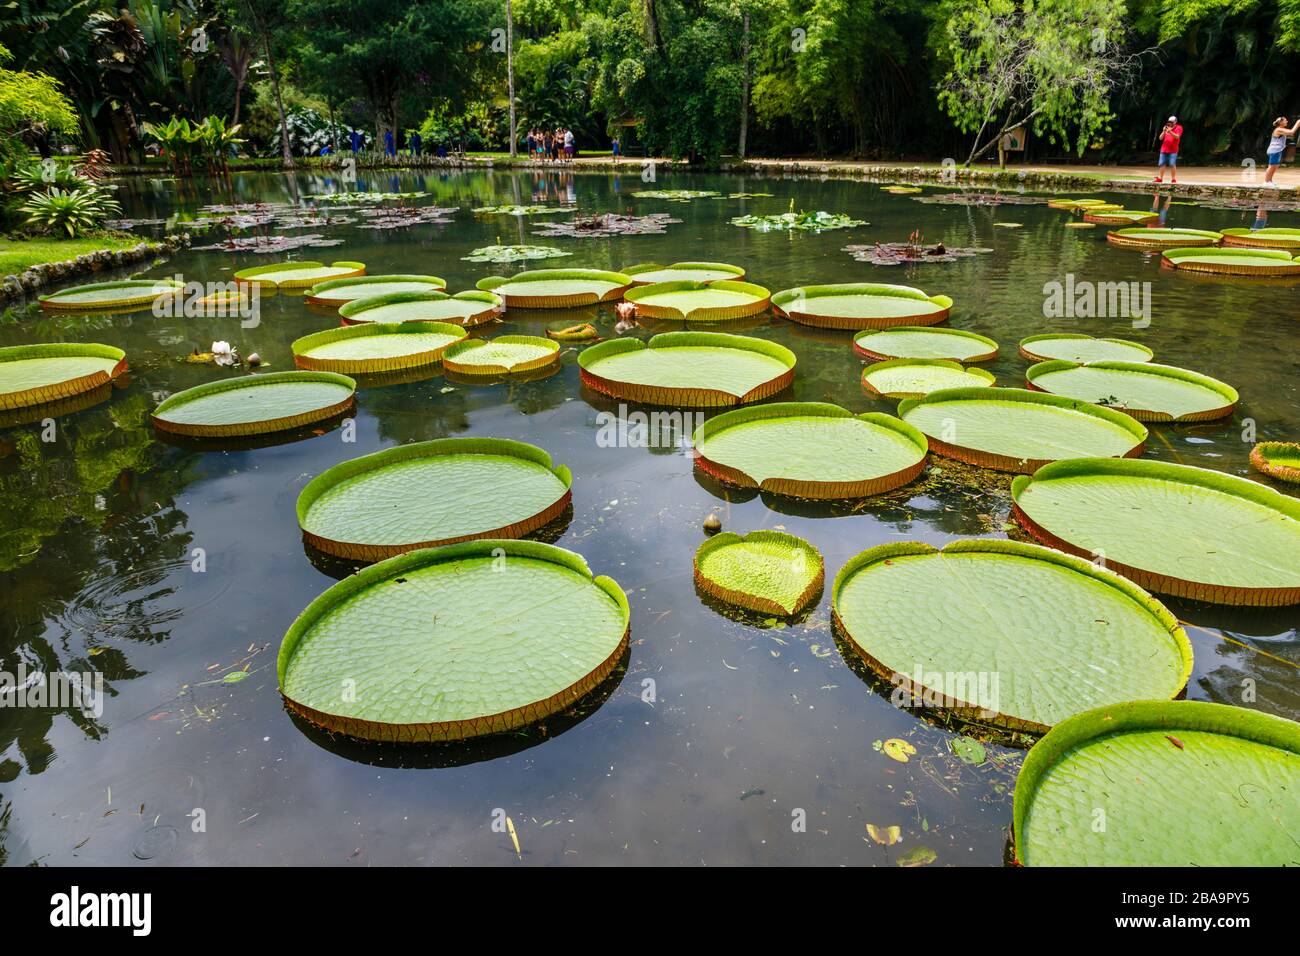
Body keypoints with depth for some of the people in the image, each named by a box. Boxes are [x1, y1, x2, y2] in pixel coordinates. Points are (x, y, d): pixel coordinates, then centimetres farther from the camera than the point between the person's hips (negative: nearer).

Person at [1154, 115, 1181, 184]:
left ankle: (1173, 179, -6)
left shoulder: (1178, 128, 2)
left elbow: (1177, 136, -14)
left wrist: (1170, 132, -26)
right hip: (1164, 149, 5)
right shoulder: (1167, 128, 17)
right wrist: (1164, 131, -8)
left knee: (1172, 164, -10)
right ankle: (1159, 178, 6)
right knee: (1161, 164, 1)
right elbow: (1160, 138, 10)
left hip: (1173, 150, -5)